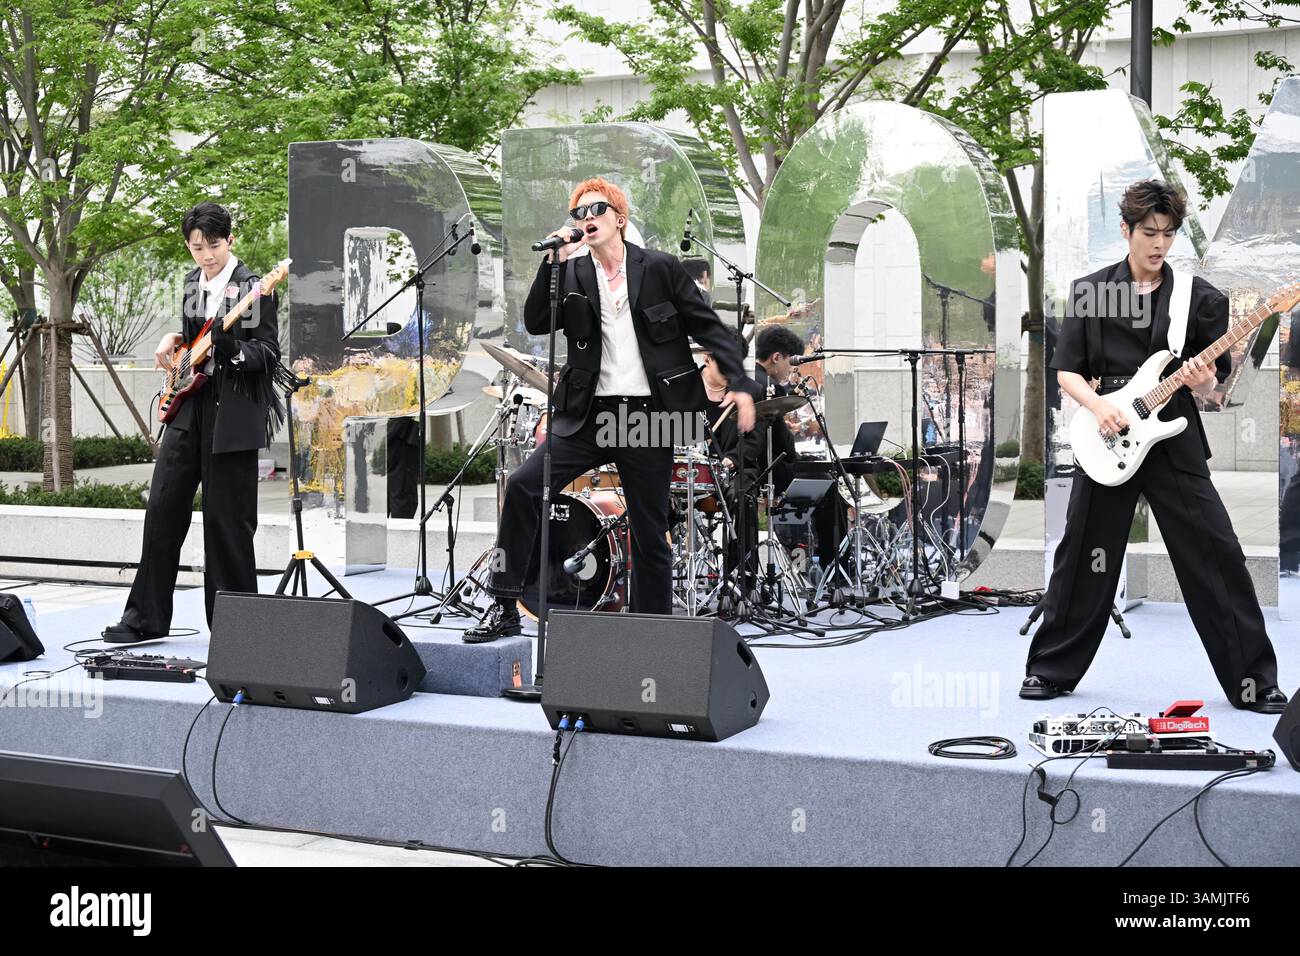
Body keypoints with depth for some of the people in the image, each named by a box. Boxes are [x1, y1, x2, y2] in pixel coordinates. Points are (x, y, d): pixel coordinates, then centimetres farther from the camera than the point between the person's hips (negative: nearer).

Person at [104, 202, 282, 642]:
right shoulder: (192, 282, 13)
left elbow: (270, 354, -10)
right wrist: (173, 341, 8)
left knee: (227, 520, -2)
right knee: (163, 507, 5)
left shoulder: (253, 288, -8)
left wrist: (234, 351, -28)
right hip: (189, 406, 7)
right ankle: (145, 617, 13)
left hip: (233, 412, -6)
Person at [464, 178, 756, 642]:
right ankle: (504, 608, -9)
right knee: (523, 486, -17)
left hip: (648, 415, -2)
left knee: (650, 535, 6)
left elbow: (709, 327, 2)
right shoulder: (572, 274, 7)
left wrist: (738, 384, -6)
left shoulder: (660, 268, 0)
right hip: (589, 413, 2)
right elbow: (536, 324, -5)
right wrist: (554, 263, -13)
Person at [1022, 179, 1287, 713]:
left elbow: (1214, 386, 5)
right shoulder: (1089, 291, 4)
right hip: (1107, 445, 0)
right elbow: (1066, 370, 4)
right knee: (1082, 560, 7)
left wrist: (1202, 382, -18)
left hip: (1174, 445, 0)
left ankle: (1253, 680, 4)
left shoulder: (1200, 298, 4)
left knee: (1216, 558, -4)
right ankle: (1051, 670, 20)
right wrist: (1098, 406, -14)